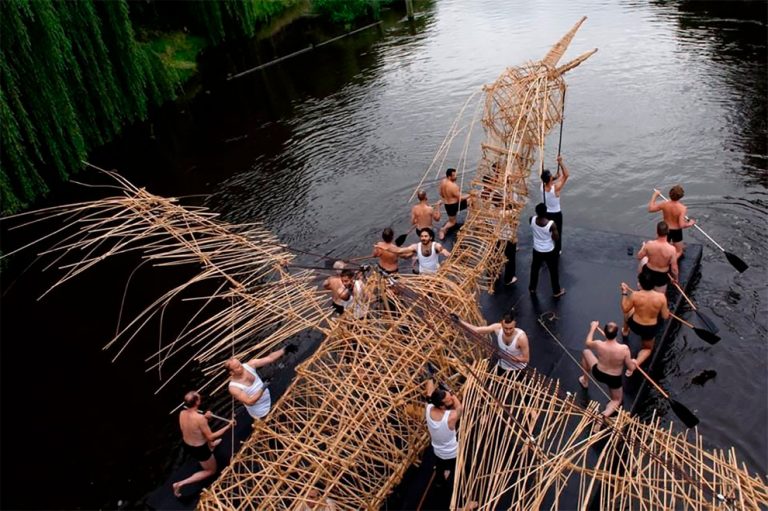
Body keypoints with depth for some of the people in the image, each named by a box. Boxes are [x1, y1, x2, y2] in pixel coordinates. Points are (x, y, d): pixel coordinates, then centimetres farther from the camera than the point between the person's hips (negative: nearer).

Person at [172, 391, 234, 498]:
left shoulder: (182, 413, -15)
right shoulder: (199, 418, -36)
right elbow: (210, 436, -25)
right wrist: (228, 426, -20)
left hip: (186, 445, 7)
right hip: (199, 449, -7)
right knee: (211, 470, 19)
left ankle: (210, 445, 64)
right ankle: (181, 484, 8)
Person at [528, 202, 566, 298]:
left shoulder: (532, 219, -21)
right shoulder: (551, 224, -31)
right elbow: (556, 238, -16)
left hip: (537, 250, 3)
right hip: (549, 251, -3)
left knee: (534, 269, 26)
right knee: (553, 271, 19)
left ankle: (532, 288, 44)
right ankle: (556, 291, 36)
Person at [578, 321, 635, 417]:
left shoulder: (599, 344, -27)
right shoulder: (624, 349, -31)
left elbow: (587, 343, -1)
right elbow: (631, 368, -17)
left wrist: (593, 328, 12)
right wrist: (633, 362, 7)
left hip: (598, 373, 1)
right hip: (614, 379, -1)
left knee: (586, 352, 27)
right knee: (616, 400, 30)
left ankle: (585, 381, 45)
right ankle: (606, 414, -4)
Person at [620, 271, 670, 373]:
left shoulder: (635, 295, -23)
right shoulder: (661, 297, -20)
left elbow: (625, 309, -6)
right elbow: (666, 316, -10)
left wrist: (624, 293, 2)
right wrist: (667, 310, 12)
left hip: (635, 326, 0)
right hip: (651, 329, 0)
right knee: (647, 348, 30)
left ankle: (625, 331, 57)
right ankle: (636, 363, 1)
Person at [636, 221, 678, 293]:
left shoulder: (649, 244, -24)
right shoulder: (672, 249, -26)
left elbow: (639, 257, -5)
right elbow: (674, 269, -17)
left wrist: (643, 246, 14)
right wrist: (675, 278, 3)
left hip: (648, 272, 1)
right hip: (662, 276, -1)